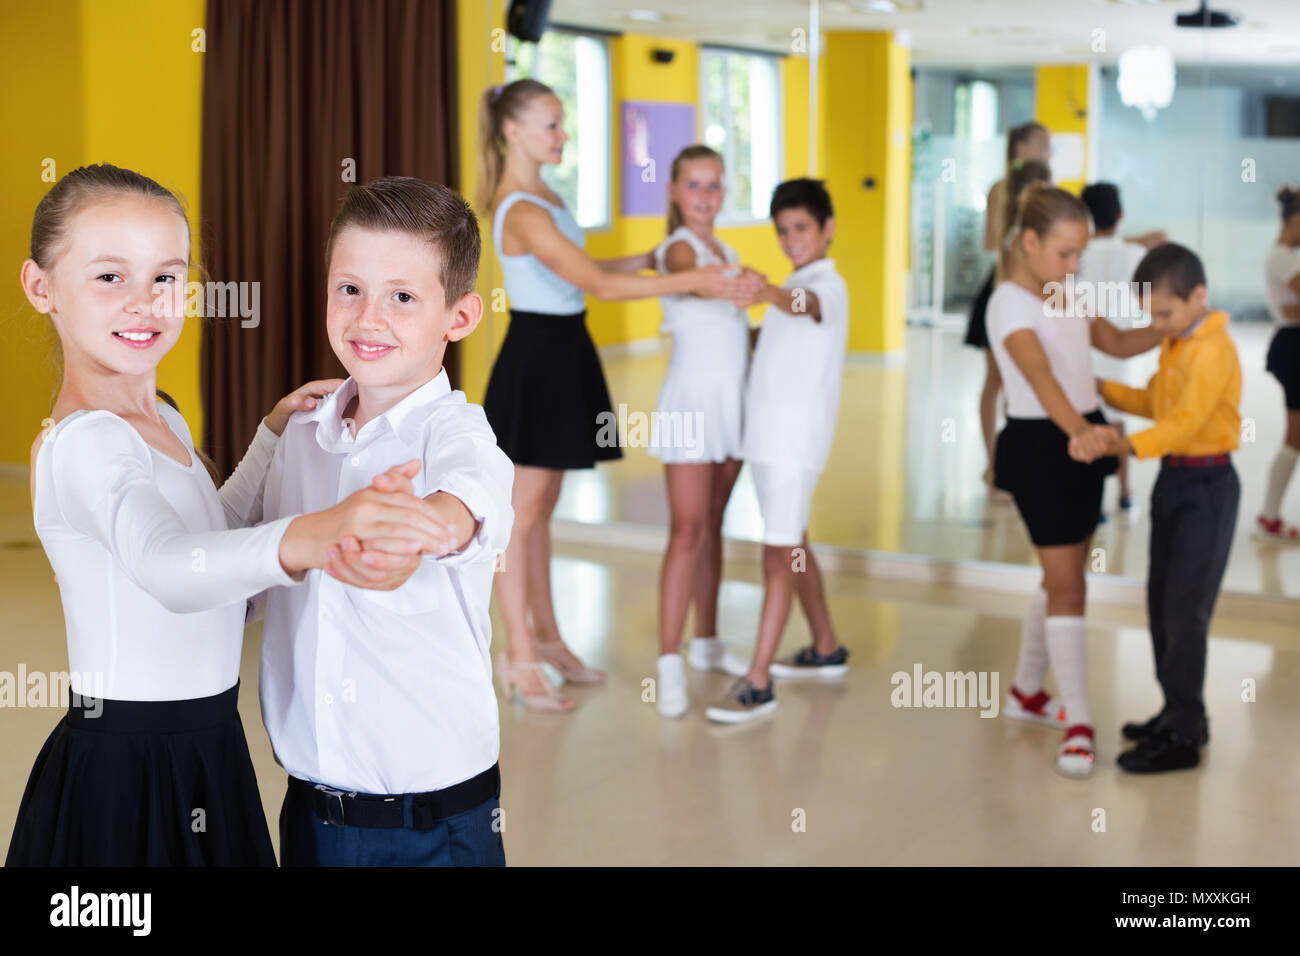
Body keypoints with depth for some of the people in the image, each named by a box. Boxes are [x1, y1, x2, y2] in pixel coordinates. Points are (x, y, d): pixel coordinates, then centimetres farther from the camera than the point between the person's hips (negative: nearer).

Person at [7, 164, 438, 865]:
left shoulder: (163, 423, 8)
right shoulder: (84, 442, -22)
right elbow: (168, 566, -42)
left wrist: (274, 432, 13)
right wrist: (304, 540, -60)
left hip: (203, 752, 9)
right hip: (127, 771, -9)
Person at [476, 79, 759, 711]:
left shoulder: (543, 196, 12)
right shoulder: (522, 213, -21)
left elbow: (582, 273, 18)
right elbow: (599, 285, -26)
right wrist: (691, 280, -26)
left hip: (562, 358, 10)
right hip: (536, 357, -10)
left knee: (540, 510, 15)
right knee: (522, 512, -1)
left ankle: (545, 639, 25)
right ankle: (520, 655, 7)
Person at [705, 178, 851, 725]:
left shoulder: (827, 285, -12)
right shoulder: (794, 286, 17)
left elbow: (805, 305, -37)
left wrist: (769, 294, -56)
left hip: (796, 436, -9)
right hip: (767, 433, 9)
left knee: (780, 554, -9)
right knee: (793, 545, 18)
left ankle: (758, 684, -9)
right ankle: (826, 649, 33)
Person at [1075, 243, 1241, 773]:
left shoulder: (1213, 351, -20)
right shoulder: (1175, 344, 10)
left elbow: (1183, 423, -31)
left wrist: (1125, 444, -44)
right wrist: (1101, 389, 13)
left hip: (1206, 484, -9)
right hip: (1174, 478, 9)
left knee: (1184, 609, -7)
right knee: (1161, 602, 14)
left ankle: (1183, 737, 1)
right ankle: (1178, 712, 26)